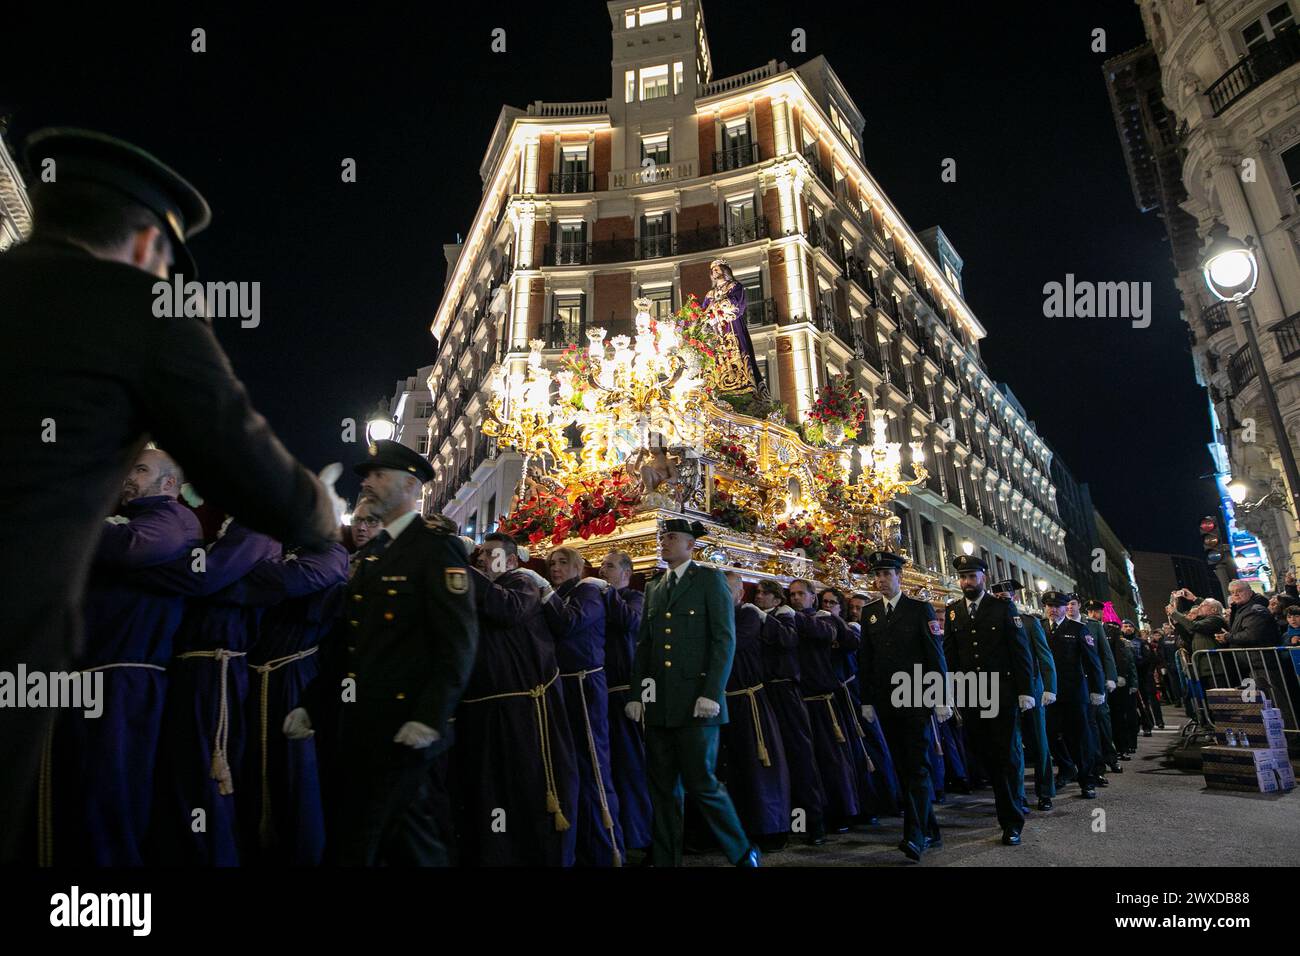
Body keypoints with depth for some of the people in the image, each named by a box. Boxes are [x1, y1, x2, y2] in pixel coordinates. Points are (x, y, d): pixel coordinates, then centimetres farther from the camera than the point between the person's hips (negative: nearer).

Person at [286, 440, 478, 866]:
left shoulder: (437, 546, -10)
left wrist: (431, 717, -25)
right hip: (361, 722, 8)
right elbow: (346, 637, 18)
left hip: (403, 724, -8)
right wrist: (310, 703, 12)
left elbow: (458, 640, -18)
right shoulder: (373, 552, 17)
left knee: (355, 842, -1)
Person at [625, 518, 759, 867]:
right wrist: (637, 694, 7)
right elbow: (643, 645, 16)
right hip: (659, 702, 6)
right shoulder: (653, 587, 16)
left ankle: (743, 852, 18)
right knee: (662, 786, 9)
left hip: (696, 700, -5)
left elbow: (725, 639, -7)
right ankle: (665, 859, 21)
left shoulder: (709, 579, 0)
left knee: (700, 782, -2)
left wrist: (712, 693, -15)